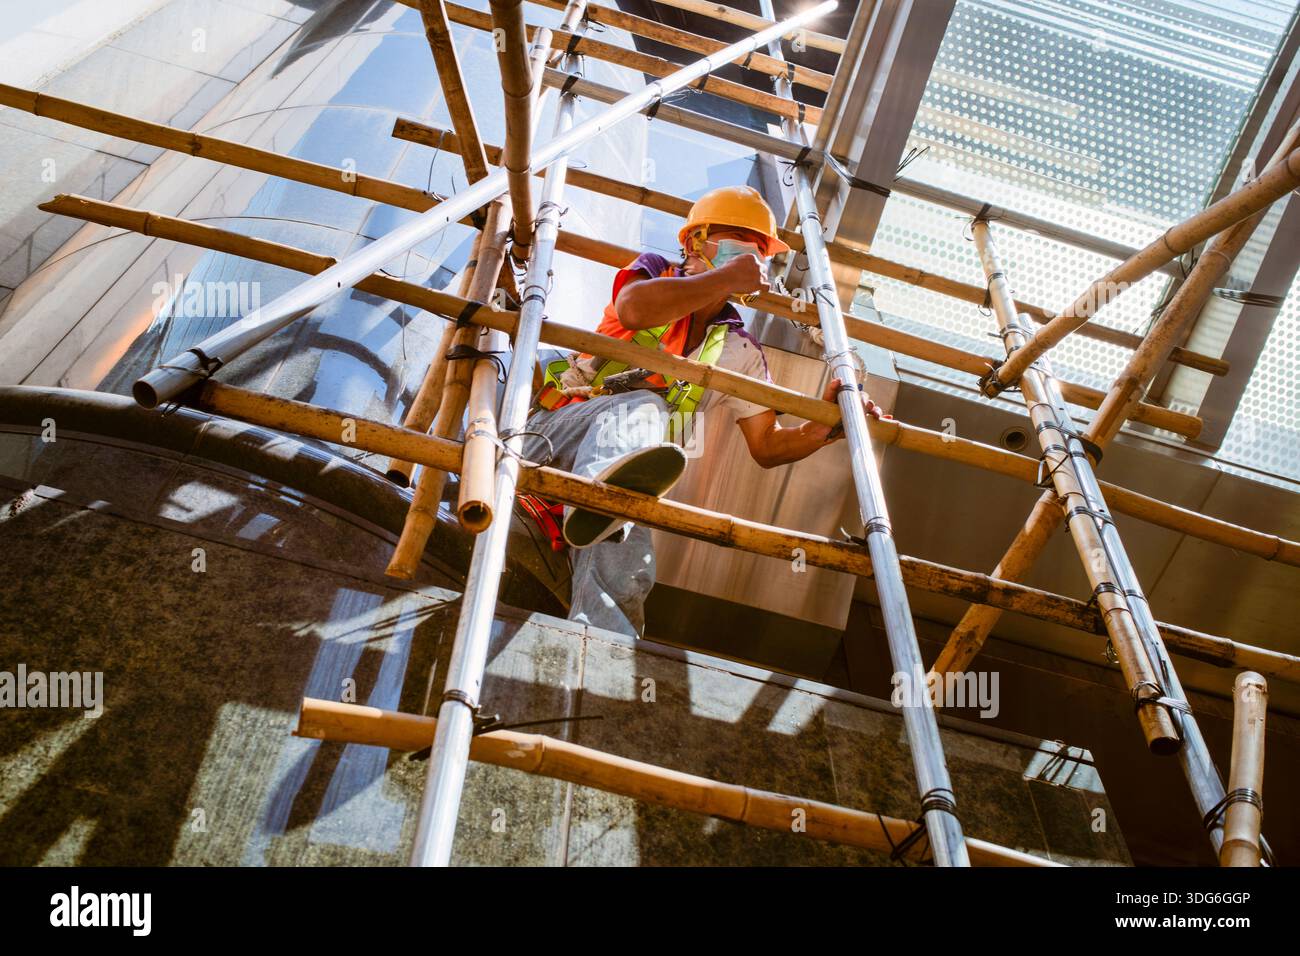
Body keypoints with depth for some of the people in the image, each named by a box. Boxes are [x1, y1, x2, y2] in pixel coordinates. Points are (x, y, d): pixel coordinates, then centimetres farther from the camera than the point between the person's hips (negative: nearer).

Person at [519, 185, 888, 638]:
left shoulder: (740, 352, 19)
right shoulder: (657, 272, 11)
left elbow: (767, 444, 12)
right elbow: (633, 309, -17)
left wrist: (827, 425, -8)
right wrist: (725, 278, -8)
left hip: (626, 457, 3)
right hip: (561, 428, -2)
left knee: (625, 575, -29)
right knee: (643, 406, -37)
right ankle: (600, 487, -66)